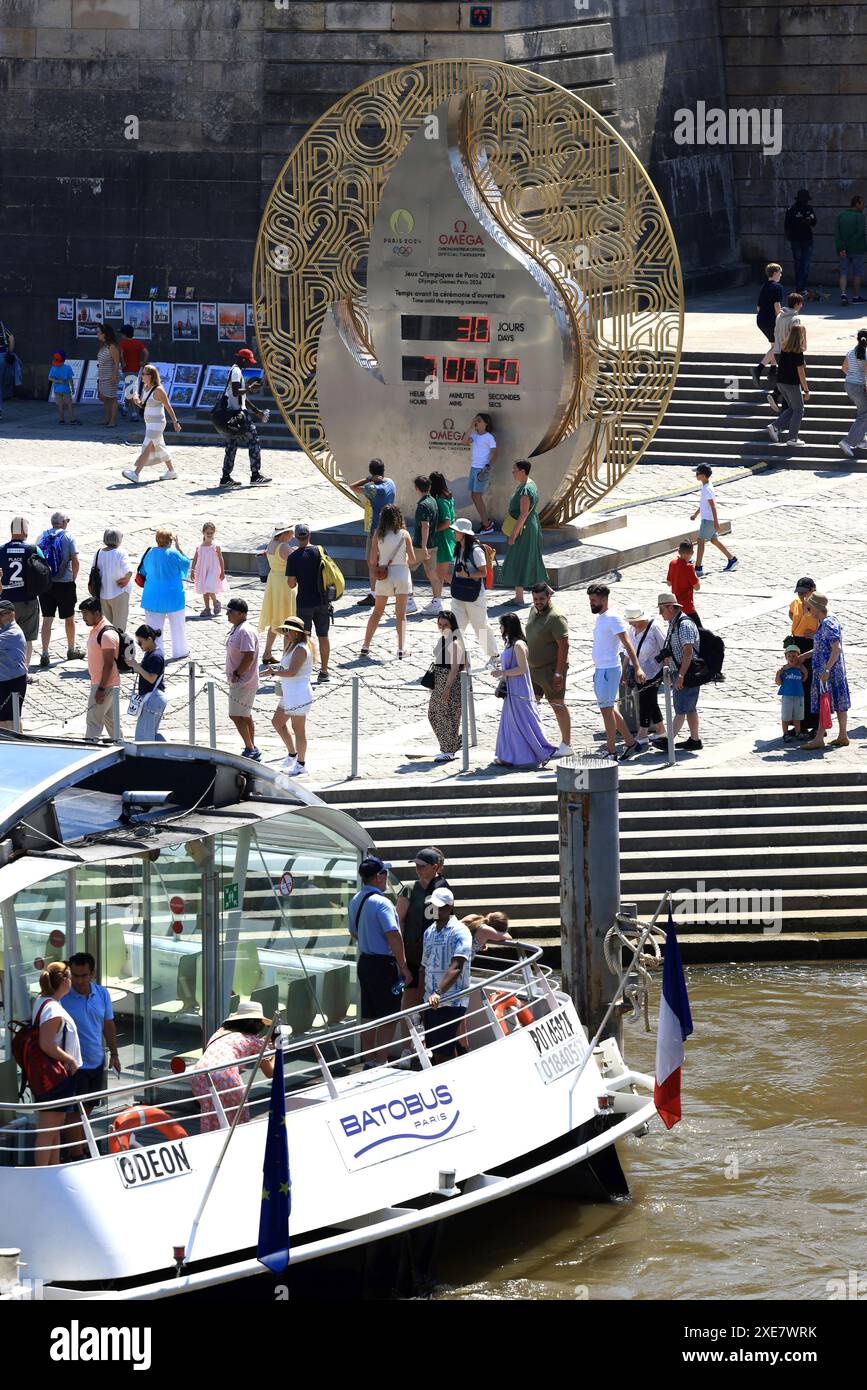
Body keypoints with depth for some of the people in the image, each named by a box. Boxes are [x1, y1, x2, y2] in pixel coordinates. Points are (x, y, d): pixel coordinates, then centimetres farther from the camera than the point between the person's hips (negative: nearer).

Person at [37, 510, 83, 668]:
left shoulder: (42, 537, 2)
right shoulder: (67, 537, -7)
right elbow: (75, 561, -11)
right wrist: (73, 578, 4)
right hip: (65, 583, -3)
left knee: (47, 619, 6)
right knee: (69, 618, 14)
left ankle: (45, 654, 2)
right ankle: (71, 650, 26)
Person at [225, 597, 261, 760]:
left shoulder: (245, 631, -21)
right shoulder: (236, 629, 12)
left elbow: (249, 656, -27)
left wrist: (237, 674, -19)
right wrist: (234, 675, 10)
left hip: (244, 682, -11)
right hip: (240, 682, 11)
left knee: (236, 715, -9)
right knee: (245, 716, 15)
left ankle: (251, 750, -5)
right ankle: (252, 750, 21)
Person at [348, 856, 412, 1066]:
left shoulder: (355, 901, 10)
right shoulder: (381, 903, -18)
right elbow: (393, 936, -23)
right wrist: (404, 967, -18)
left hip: (364, 961, 9)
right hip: (383, 964, -9)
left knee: (368, 1016, 13)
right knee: (388, 1018, -3)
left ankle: (369, 1062, 17)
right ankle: (380, 1063, -5)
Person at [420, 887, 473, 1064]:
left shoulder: (459, 932, -10)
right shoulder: (429, 932, 14)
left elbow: (456, 968, -23)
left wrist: (438, 993, -35)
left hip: (452, 1001, -7)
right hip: (431, 1003, 7)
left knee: (443, 1051, -13)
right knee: (433, 1049, 7)